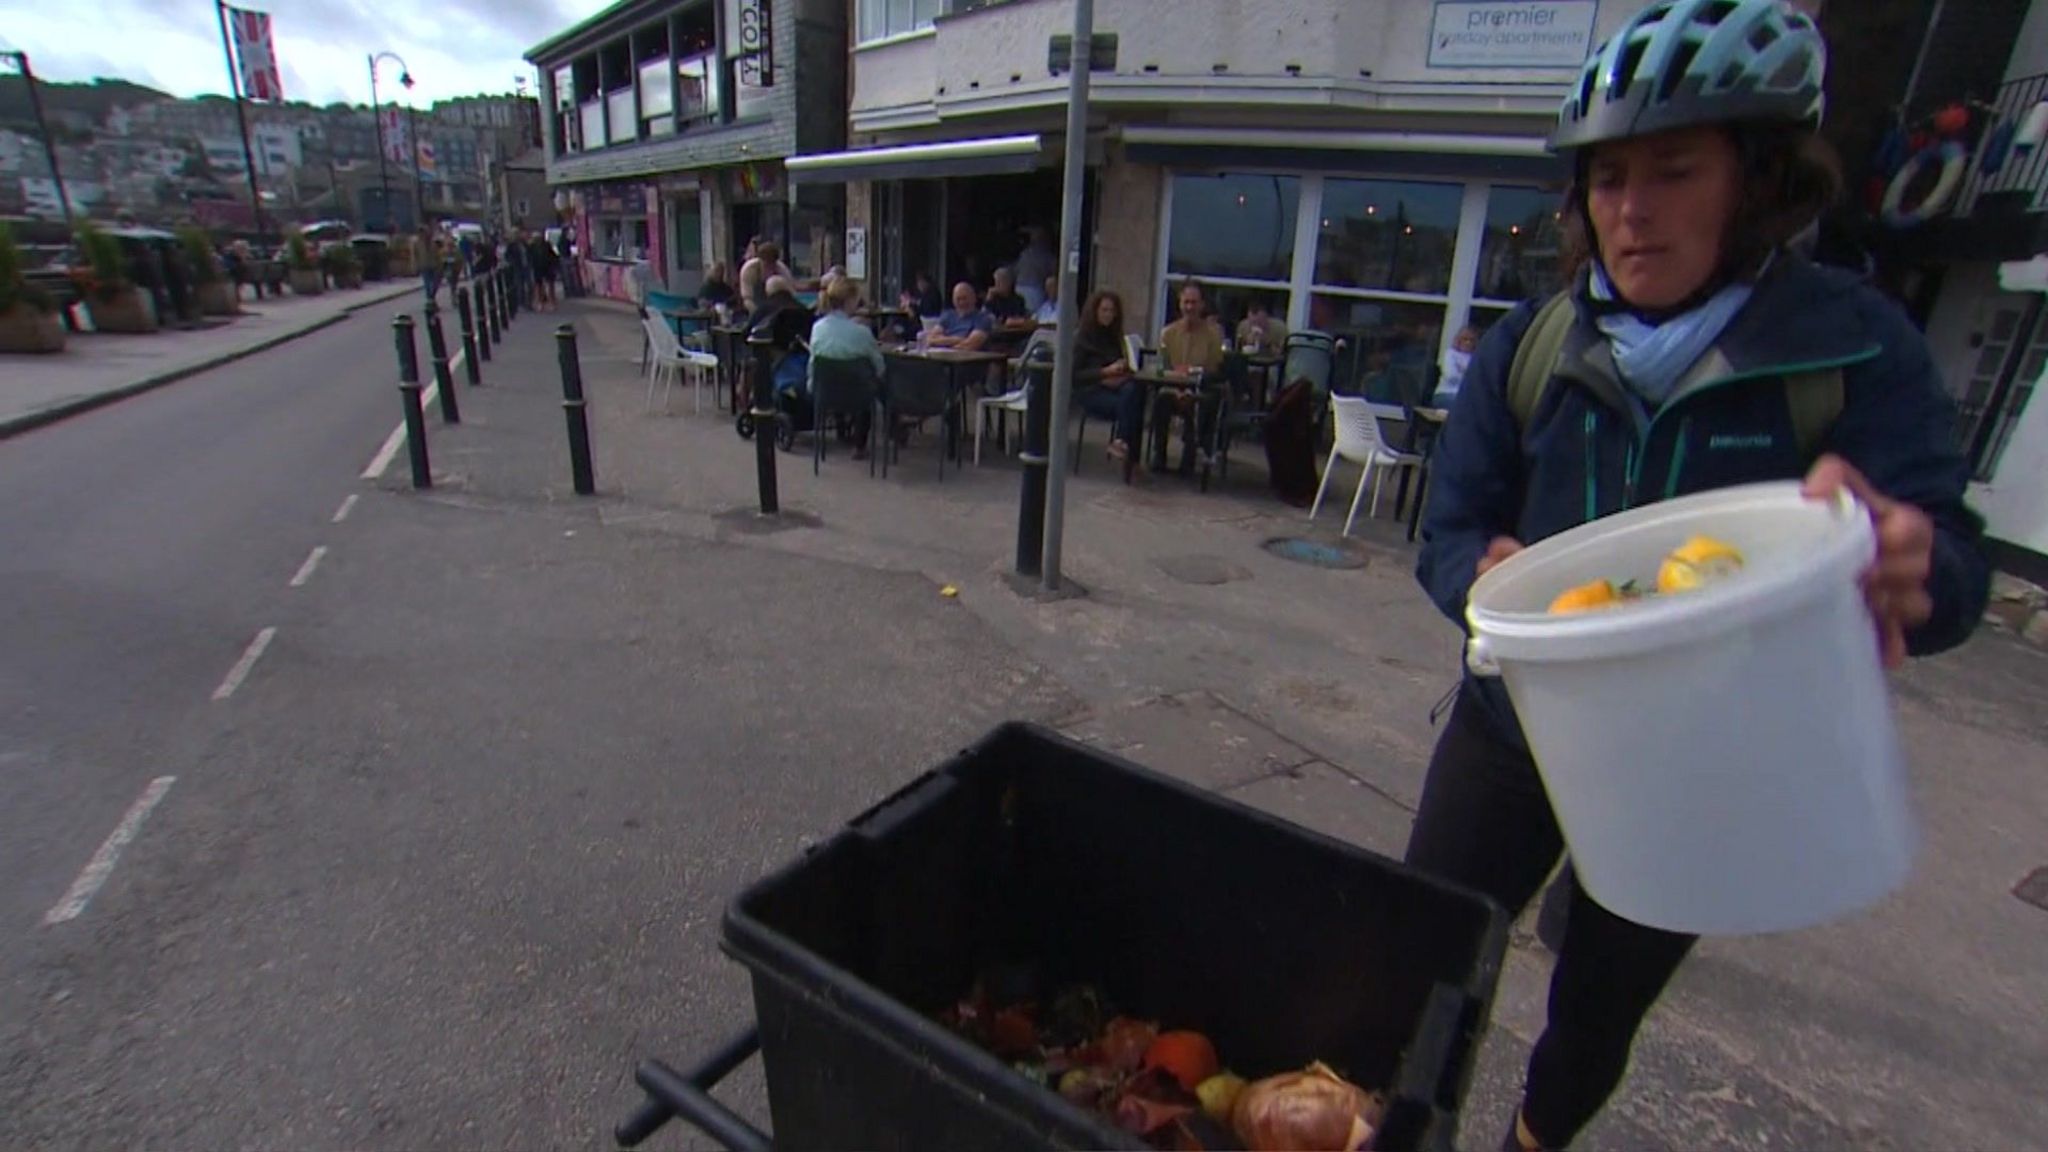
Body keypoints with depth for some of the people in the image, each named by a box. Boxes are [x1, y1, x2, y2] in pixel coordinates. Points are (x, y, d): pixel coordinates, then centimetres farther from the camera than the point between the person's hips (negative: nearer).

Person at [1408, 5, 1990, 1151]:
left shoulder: (1855, 346, -10)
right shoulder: (1530, 346, -5)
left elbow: (1953, 569, -18)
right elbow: (1450, 534, -8)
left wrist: (1904, 560, -42)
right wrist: (1494, 579, -31)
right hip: (1516, 727, 1)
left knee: (1599, 1011, 20)